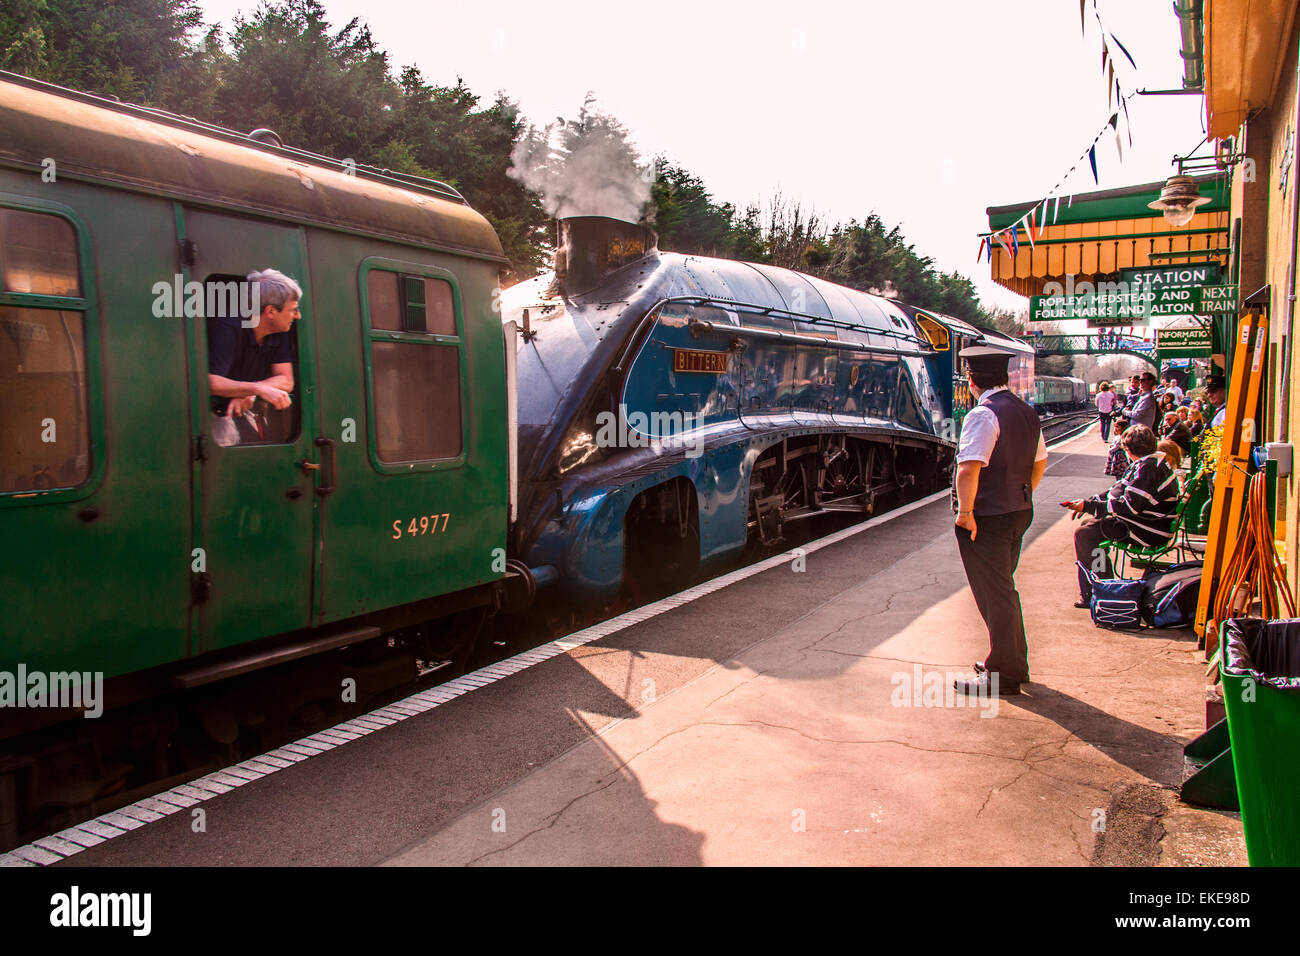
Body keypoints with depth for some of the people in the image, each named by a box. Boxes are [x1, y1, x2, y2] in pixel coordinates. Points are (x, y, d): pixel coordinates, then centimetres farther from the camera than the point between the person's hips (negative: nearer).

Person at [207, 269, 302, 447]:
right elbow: (212, 383, -34)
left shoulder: (280, 332, -1)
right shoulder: (228, 327, -24)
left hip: (241, 410, 6)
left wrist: (247, 394, -23)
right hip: (213, 411, -6)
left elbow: (286, 381, -7)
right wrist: (259, 389, -40)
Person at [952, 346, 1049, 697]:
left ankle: (1003, 677, 13)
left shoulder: (983, 415, -20)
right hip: (1020, 512, 9)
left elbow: (968, 470, -31)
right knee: (1004, 588, 22)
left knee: (995, 595, 2)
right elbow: (1040, 461, 19)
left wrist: (966, 512, -21)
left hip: (987, 520, -9)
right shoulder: (1026, 412, 8)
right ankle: (1014, 663, 35)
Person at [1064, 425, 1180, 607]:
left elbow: (1130, 506, -26)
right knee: (1089, 523, 16)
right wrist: (1088, 502, 8)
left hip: (1147, 532, -11)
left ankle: (1091, 596, -7)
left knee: (1084, 534, -15)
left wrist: (1090, 506, -21)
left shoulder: (1147, 468, -22)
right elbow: (1118, 491, 18)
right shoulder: (1143, 464, 12)